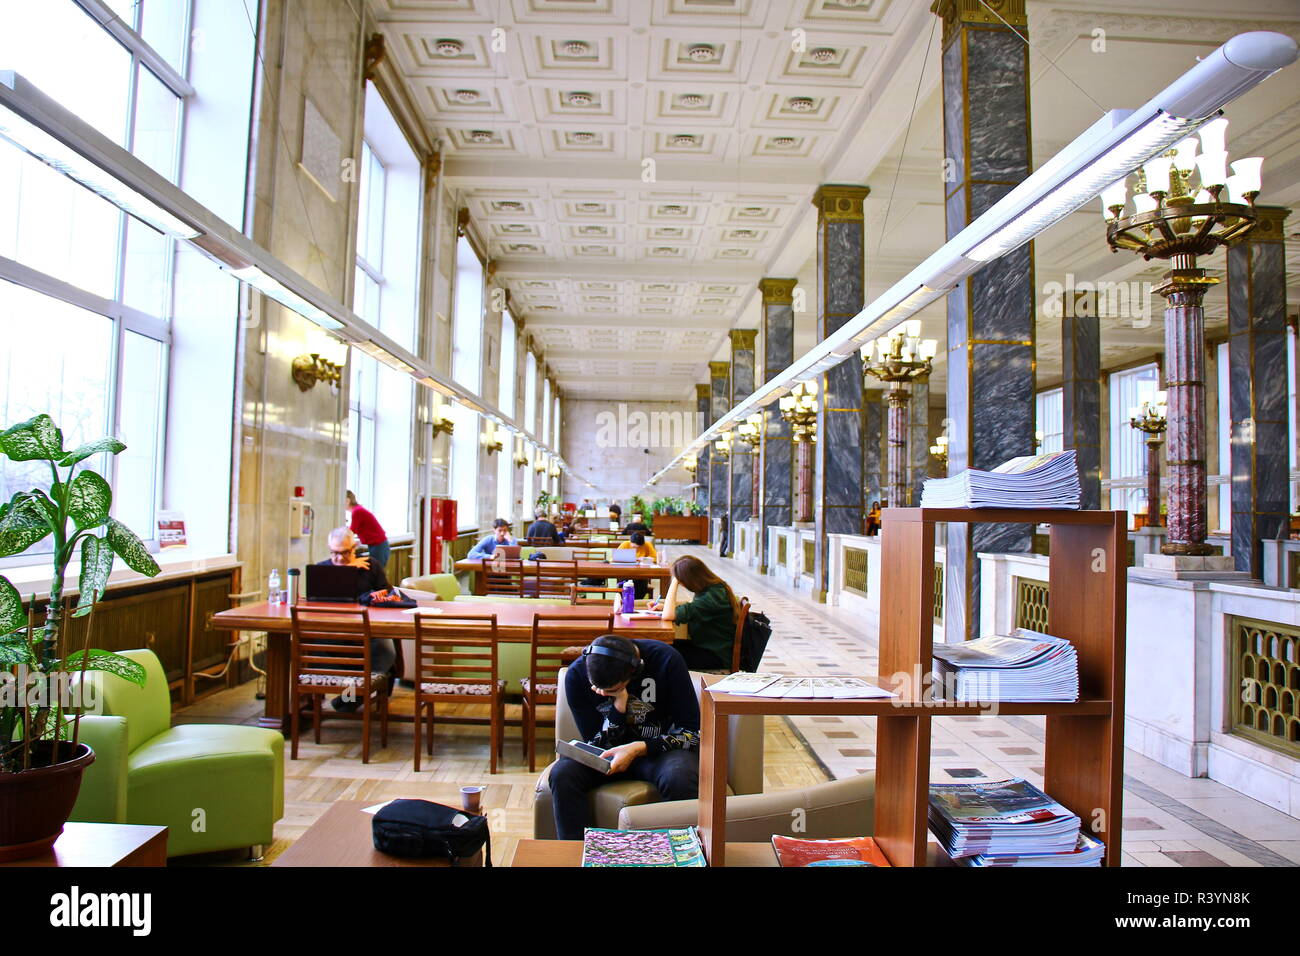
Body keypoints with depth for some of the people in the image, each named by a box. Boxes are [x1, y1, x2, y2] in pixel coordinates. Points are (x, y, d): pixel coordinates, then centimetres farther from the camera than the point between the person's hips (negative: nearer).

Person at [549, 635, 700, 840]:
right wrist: (619, 706, -23)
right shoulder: (576, 675, -13)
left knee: (679, 777, -36)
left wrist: (639, 748, -28)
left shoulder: (666, 660, -19)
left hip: (659, 748, -2)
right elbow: (596, 744, -6)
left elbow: (693, 732, -15)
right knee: (562, 774, -27)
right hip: (611, 752, 2)